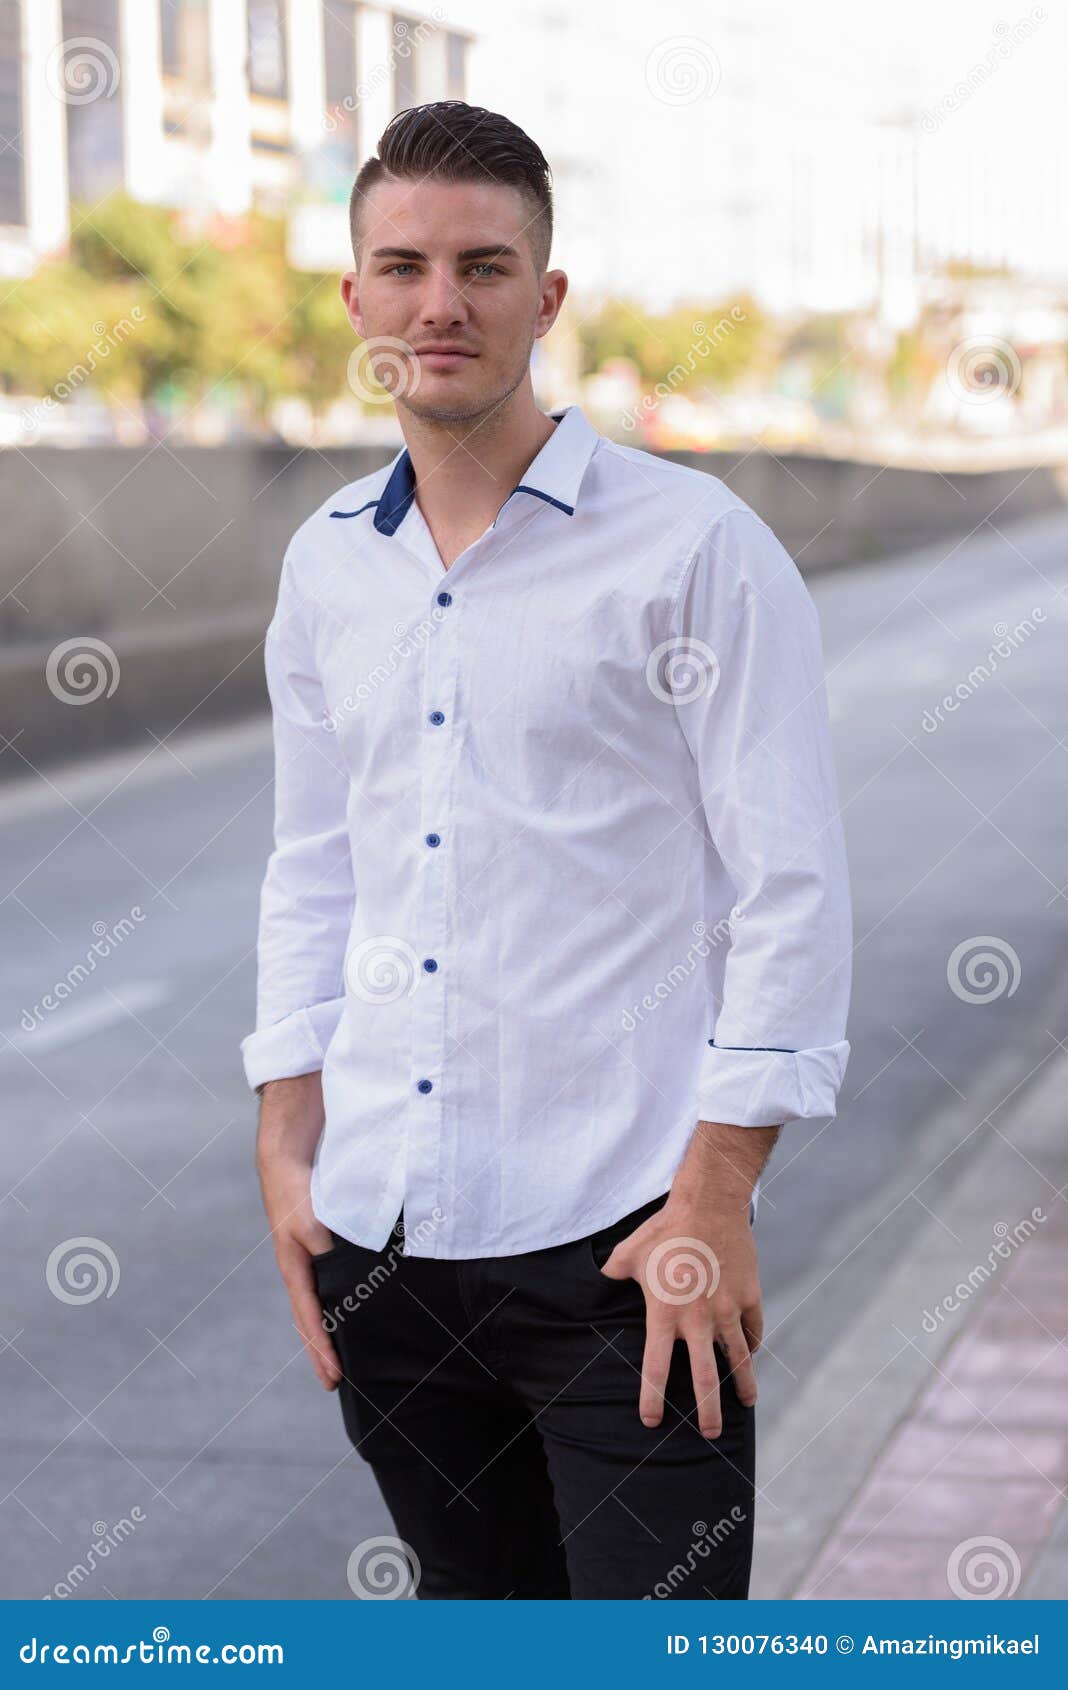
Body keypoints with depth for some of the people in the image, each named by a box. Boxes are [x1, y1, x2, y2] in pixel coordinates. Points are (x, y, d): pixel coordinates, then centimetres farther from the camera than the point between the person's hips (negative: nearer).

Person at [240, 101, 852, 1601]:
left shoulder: (695, 546, -6)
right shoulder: (327, 564, 11)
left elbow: (793, 894, -8)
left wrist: (712, 1199, -13)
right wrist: (286, 1156, 10)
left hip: (618, 1241, -5)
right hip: (382, 1236, 5)